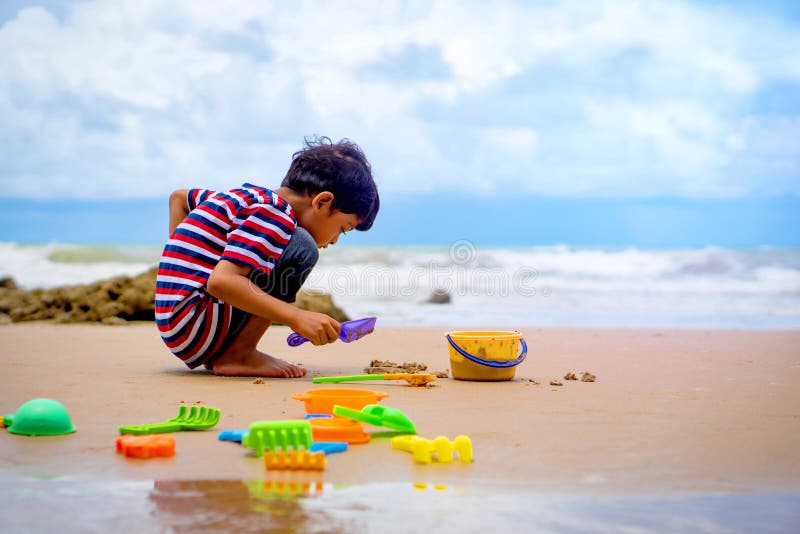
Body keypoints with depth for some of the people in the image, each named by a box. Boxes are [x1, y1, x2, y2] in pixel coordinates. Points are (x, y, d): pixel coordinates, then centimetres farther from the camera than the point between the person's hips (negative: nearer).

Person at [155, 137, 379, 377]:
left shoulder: (247, 196, 16)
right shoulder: (275, 214, -14)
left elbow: (178, 197, 31)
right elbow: (221, 281, -27)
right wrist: (296, 317, -27)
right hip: (193, 327, -10)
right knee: (301, 248, -15)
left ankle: (216, 354, 11)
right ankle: (238, 353, -12)